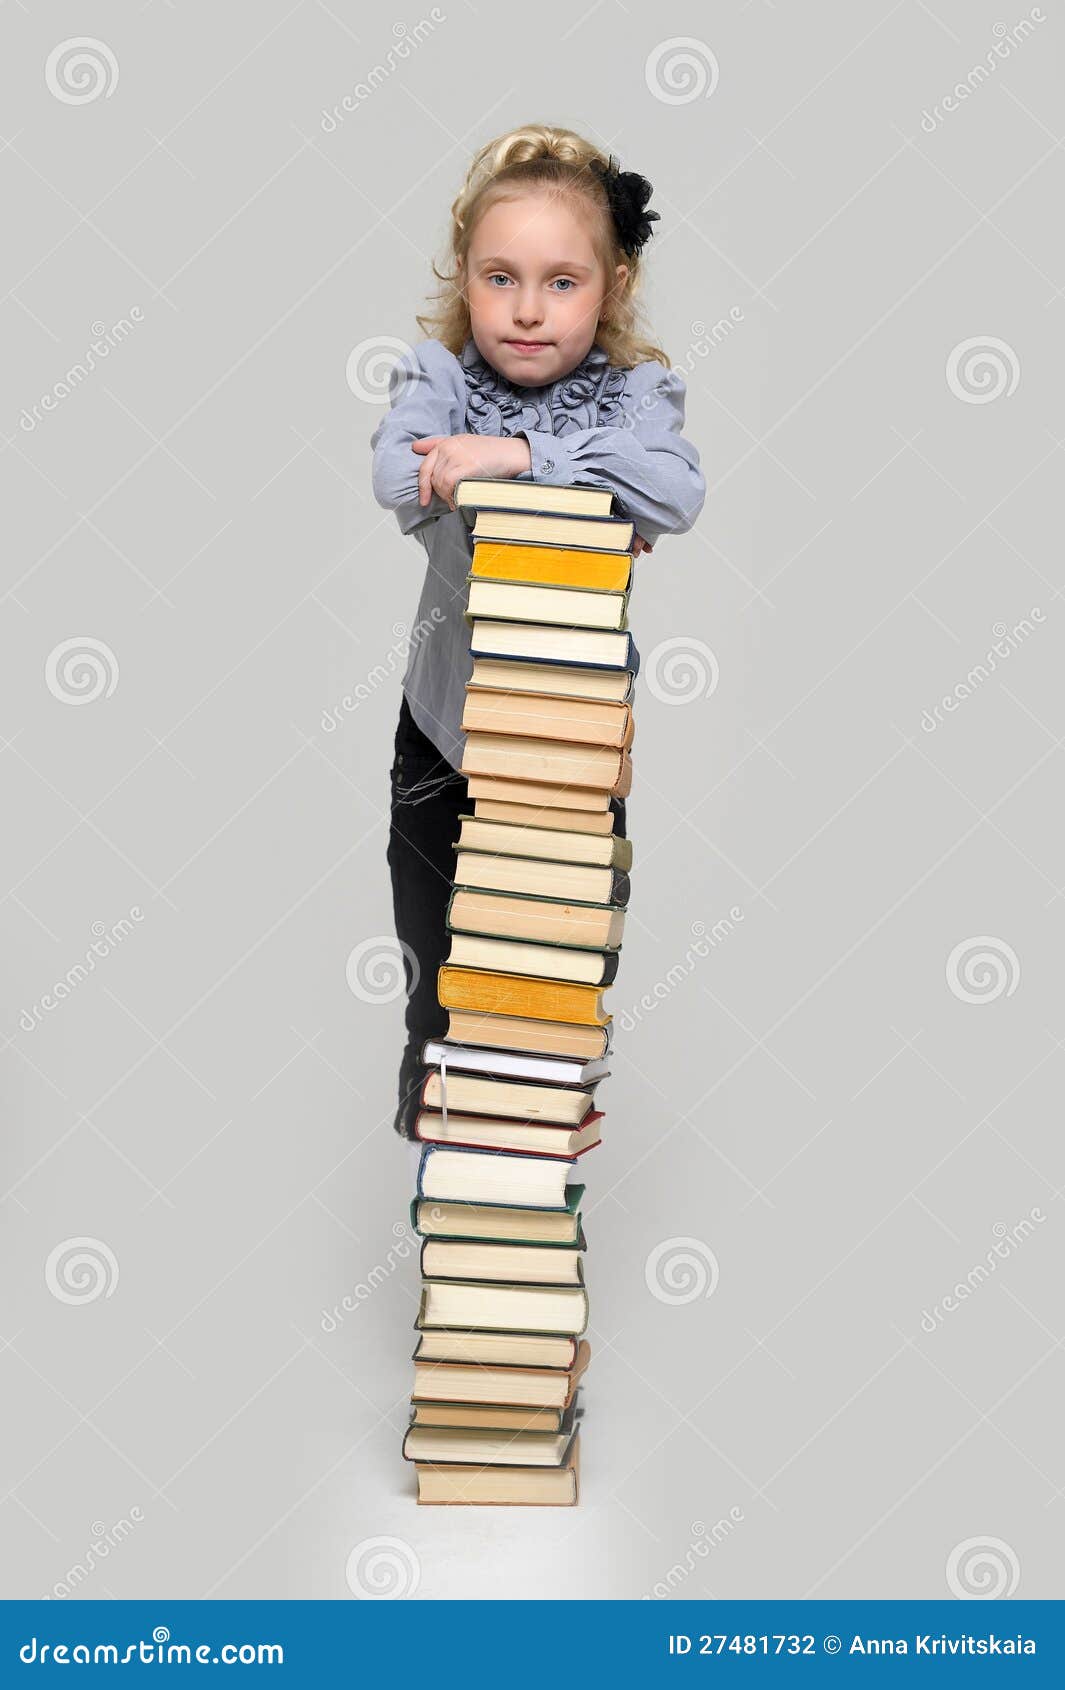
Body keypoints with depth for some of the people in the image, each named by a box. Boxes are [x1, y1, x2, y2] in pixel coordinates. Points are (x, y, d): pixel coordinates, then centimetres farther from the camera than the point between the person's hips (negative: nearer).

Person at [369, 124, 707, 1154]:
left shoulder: (635, 389, -13)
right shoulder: (437, 377, -13)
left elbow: (676, 493, -34)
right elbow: (399, 479, -34)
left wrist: (518, 455, -39)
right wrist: (586, 487, -31)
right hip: (446, 714, 1)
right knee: (436, 937, 20)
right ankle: (430, 1086, 48)